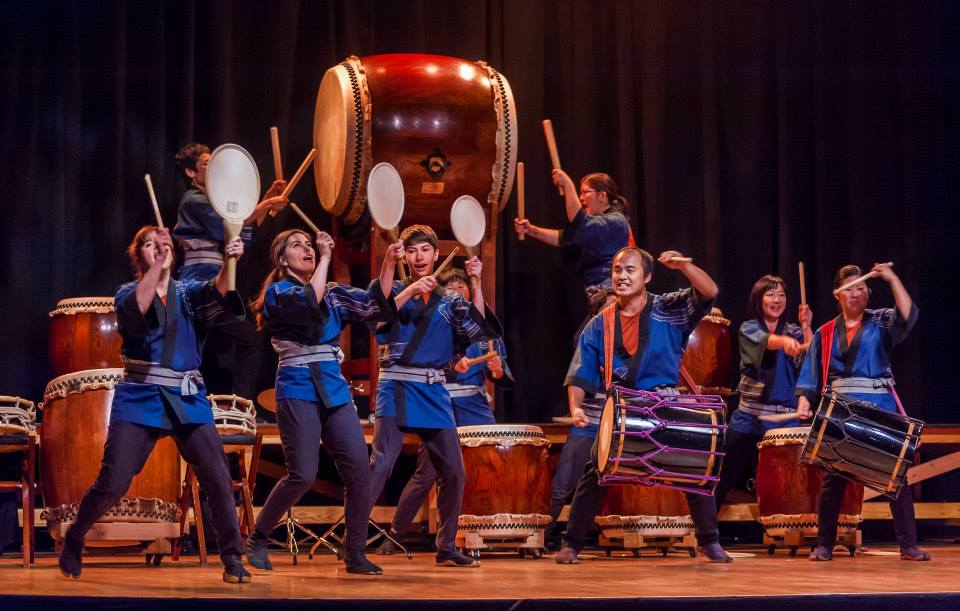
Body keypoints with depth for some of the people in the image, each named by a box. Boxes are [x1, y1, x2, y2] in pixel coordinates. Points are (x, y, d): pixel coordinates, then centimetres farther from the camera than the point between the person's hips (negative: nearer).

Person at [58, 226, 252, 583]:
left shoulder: (188, 292, 11)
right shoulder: (128, 292, 7)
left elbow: (219, 292, -11)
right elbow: (135, 310, -18)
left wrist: (229, 263, -31)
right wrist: (156, 266, -25)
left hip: (187, 399, 2)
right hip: (140, 398, -2)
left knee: (218, 478, -12)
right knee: (113, 483, -8)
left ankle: (232, 559, -3)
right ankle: (73, 540, 18)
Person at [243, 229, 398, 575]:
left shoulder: (333, 293, 16)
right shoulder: (277, 292, 1)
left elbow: (377, 307, 7)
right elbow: (310, 302, -19)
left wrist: (388, 266, -5)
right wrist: (326, 257, -10)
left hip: (334, 389, 5)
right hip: (298, 389, -5)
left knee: (359, 469, -7)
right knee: (303, 475, -12)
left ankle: (355, 555, 1)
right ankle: (257, 540, 9)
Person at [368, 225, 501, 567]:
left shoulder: (449, 301, 15)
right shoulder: (396, 291, 7)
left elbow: (478, 330, -1)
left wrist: (476, 284, -7)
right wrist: (411, 290, -21)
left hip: (434, 391, 4)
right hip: (397, 387, -4)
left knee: (453, 471, 3)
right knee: (381, 463, -17)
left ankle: (446, 548, 17)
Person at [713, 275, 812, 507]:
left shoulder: (794, 331, 10)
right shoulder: (749, 328, 2)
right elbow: (767, 341, -22)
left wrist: (806, 327, -13)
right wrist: (785, 341, -44)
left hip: (786, 419, 2)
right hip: (750, 418, -2)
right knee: (725, 479, 0)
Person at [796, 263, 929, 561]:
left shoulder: (881, 322, 7)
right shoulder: (825, 333, 13)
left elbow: (908, 316, -14)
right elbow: (811, 374, 9)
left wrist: (892, 279, -18)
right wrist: (804, 401, -6)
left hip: (880, 409, -1)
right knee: (833, 477, 2)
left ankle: (908, 545, 2)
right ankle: (824, 545, 10)